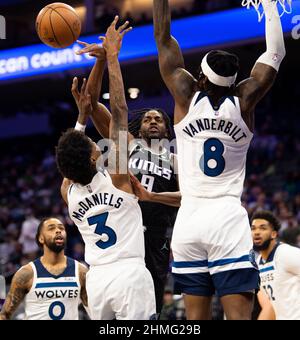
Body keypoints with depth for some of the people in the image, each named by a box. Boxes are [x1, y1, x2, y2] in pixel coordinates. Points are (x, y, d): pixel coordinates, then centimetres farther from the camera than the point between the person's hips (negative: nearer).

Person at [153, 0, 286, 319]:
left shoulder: (187, 96, 0)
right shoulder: (243, 101, 0)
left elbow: (163, 38, 9)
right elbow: (275, 53, 12)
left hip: (188, 220, 1)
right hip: (229, 220, -1)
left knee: (196, 317, 4)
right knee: (239, 314, -7)